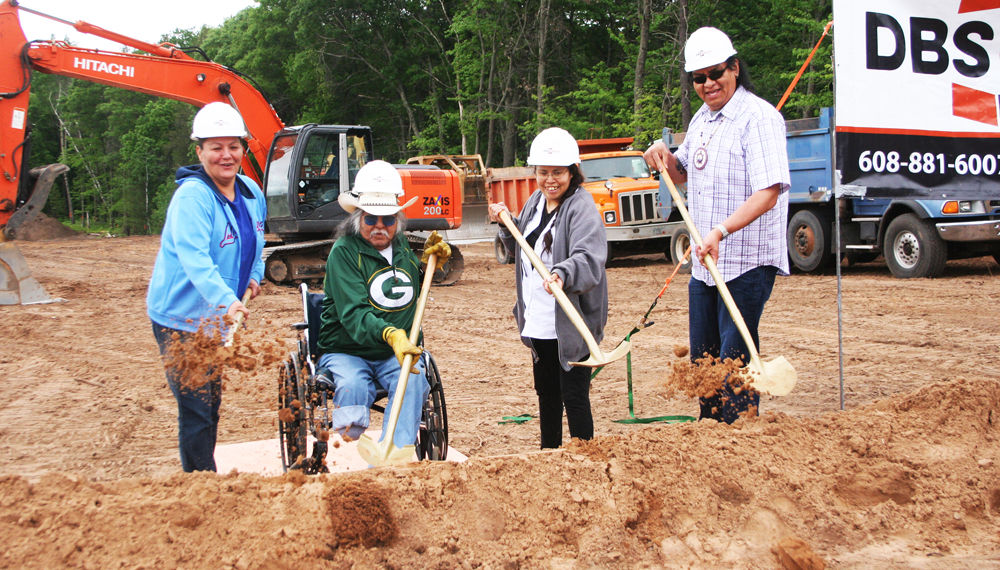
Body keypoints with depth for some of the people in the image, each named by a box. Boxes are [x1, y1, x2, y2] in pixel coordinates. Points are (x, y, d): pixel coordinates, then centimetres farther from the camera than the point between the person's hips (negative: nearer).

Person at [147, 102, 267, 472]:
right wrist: (225, 302, -47)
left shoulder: (251, 192, 5)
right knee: (195, 408, -8)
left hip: (216, 315, 9)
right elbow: (194, 258, -34)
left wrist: (255, 275, 7)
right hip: (179, 316, -8)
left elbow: (255, 241, 24)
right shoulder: (192, 196, -21)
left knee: (211, 403, 19)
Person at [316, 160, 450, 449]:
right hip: (346, 352, -4)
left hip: (399, 353, 4)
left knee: (413, 381, -28)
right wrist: (390, 335, -41)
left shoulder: (405, 248, 11)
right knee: (352, 385, -35)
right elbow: (354, 314, -22)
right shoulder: (344, 252, -8)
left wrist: (429, 261, 12)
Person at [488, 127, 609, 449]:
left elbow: (589, 257, -31)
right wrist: (506, 223, 7)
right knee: (546, 392, 20)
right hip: (538, 323, 8)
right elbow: (522, 250, 24)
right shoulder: (535, 202, 11)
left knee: (574, 395, -5)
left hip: (572, 323, -8)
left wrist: (562, 274, -50)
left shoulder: (581, 208, -15)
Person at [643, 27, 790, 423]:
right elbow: (683, 176, 28)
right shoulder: (701, 119, 13)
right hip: (704, 261, 8)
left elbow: (768, 193, -23)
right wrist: (666, 157, 6)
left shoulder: (759, 117, -14)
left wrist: (720, 231, -34)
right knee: (703, 357, 15)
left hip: (747, 261, -8)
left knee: (736, 359, -6)